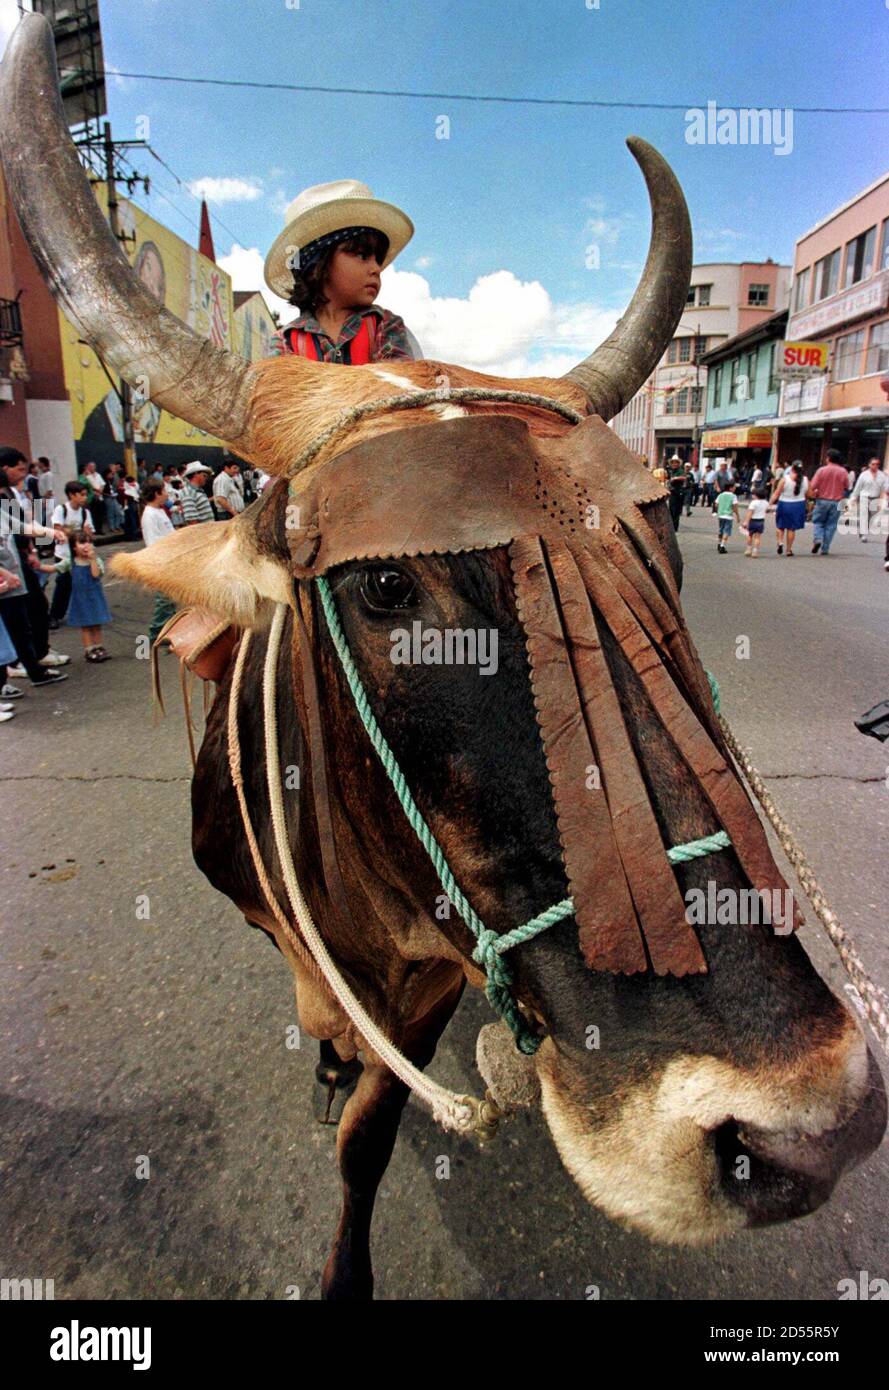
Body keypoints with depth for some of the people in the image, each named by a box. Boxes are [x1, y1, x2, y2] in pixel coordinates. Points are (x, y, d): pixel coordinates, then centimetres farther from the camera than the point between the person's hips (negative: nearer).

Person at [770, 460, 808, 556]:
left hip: (784, 504, -2)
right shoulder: (805, 479, -3)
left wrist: (770, 504, -8)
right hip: (799, 505, 2)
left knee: (780, 526, 15)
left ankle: (780, 542, -7)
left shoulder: (784, 479, -11)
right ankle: (789, 550, 12)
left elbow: (776, 494, -12)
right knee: (792, 528, 9)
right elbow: (808, 495, 5)